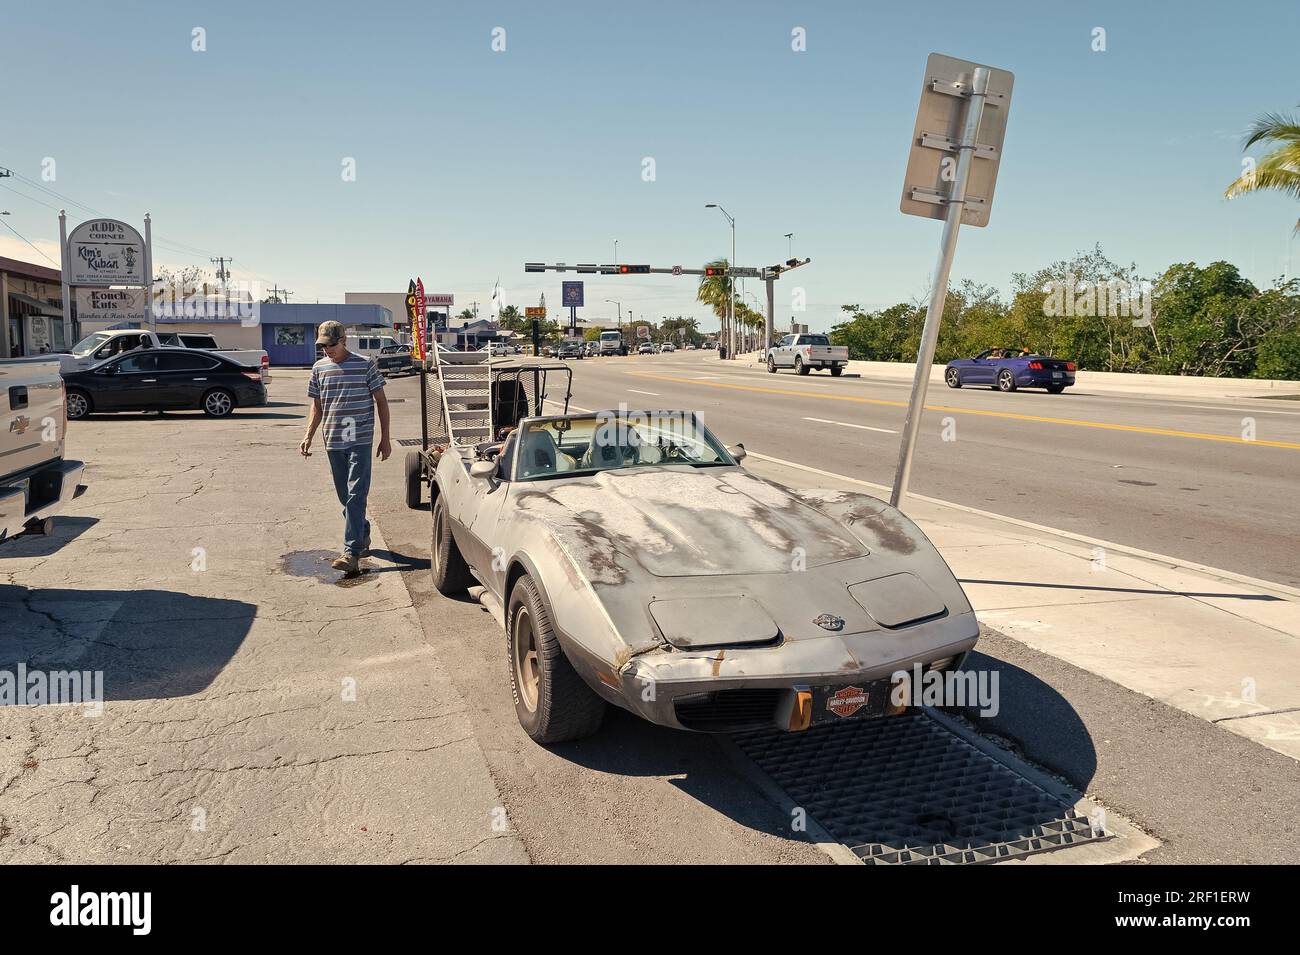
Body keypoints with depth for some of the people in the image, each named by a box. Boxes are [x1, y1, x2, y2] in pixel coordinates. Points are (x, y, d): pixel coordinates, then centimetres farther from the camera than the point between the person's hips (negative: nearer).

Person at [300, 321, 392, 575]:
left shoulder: (365, 364, -3)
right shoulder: (319, 368, 9)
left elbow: (381, 401, 1)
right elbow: (317, 406, 16)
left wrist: (385, 438, -2)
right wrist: (308, 436, 3)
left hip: (360, 440, -5)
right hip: (333, 441, 5)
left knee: (356, 495, -12)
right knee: (345, 496, 13)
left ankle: (352, 553, -16)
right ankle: (363, 537, 32)